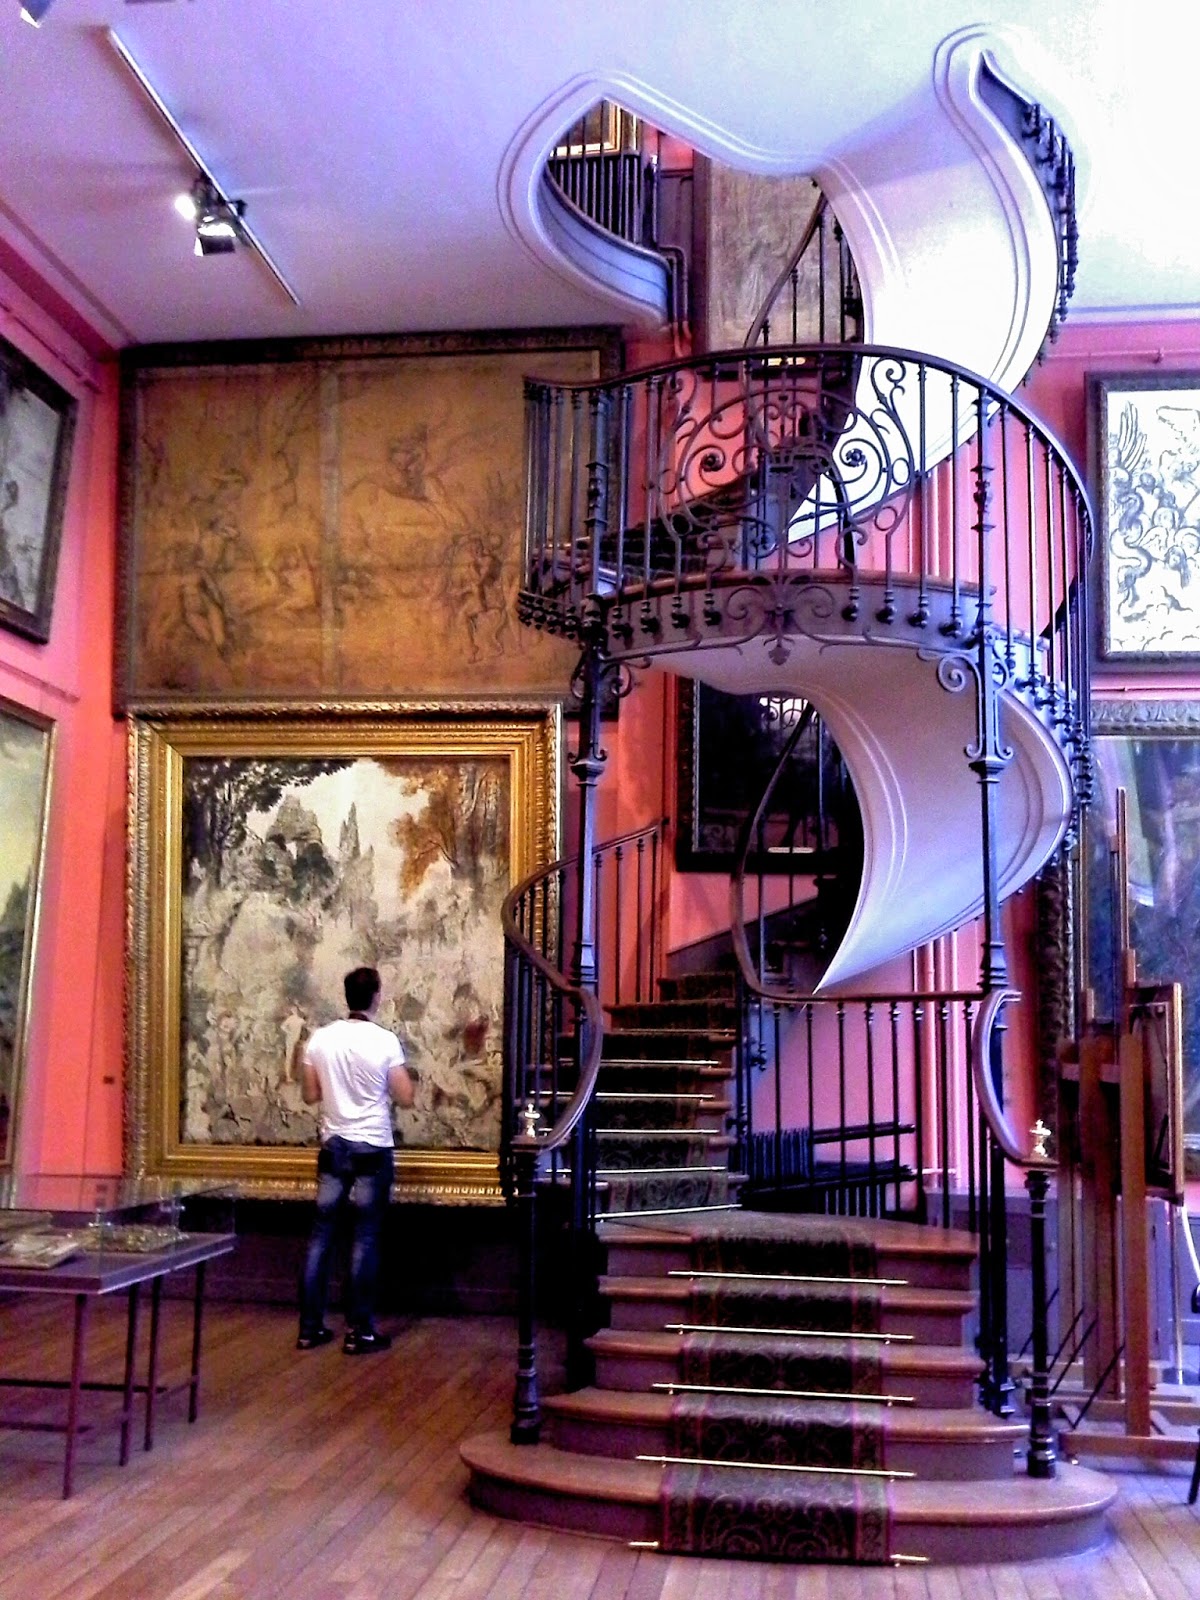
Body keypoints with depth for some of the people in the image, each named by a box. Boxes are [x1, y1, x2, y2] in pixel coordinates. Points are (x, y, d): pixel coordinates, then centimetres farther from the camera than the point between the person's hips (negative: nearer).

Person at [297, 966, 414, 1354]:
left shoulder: (319, 1039, 0)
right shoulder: (385, 1041, -12)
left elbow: (310, 1095, 8)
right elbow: (405, 1097, -7)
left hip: (333, 1147, 4)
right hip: (372, 1150, -4)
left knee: (321, 1235, 9)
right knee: (365, 1239, 2)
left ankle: (310, 1327, 13)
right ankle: (359, 1331, 5)